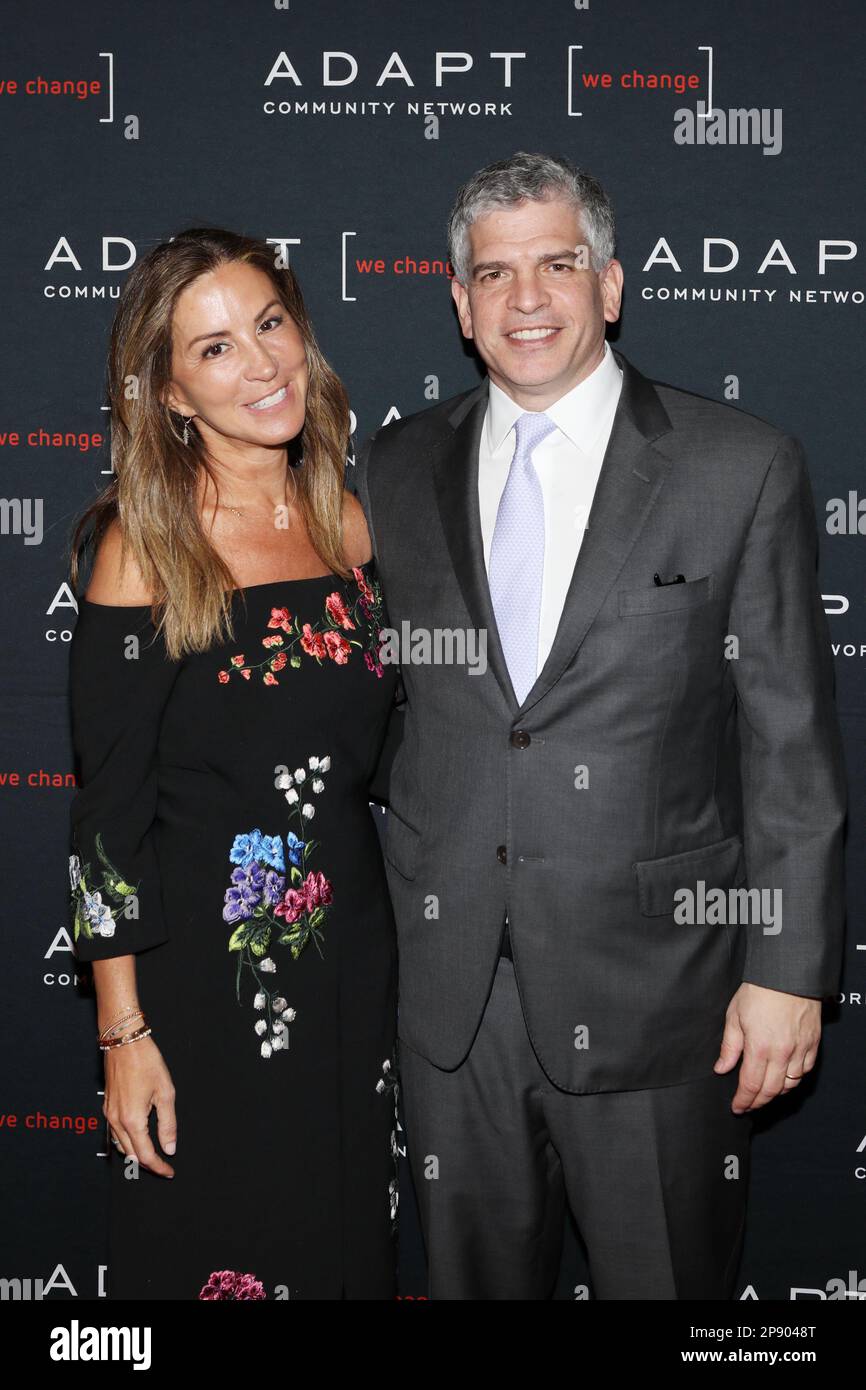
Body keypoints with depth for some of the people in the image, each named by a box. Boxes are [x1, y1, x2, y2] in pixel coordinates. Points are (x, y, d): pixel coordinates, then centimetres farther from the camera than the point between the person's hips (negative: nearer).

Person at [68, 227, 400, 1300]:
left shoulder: (346, 522, 3)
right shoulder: (146, 547, -12)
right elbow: (107, 814, -11)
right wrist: (123, 1033, -12)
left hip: (353, 960, 5)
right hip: (205, 977, -5)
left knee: (349, 1249, 18)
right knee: (210, 1255, 11)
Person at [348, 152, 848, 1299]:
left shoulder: (742, 468, -5)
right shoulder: (395, 469, 5)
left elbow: (793, 743, -5)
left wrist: (791, 969, -8)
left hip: (651, 987, -3)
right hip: (449, 982, 3)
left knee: (669, 1276, 13)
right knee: (474, 1273, 20)